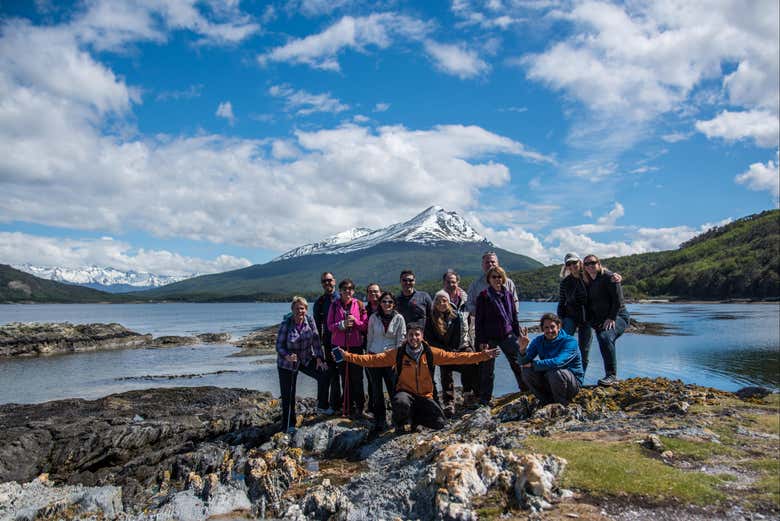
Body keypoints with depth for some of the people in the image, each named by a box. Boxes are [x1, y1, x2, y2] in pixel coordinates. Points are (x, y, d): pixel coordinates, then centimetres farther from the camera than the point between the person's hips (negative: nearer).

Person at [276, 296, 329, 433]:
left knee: (324, 375, -14)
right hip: (287, 363, -3)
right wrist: (287, 357, -34)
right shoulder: (286, 324, -19)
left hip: (307, 359, 3)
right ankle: (288, 425, 19)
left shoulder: (309, 321, -9)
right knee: (288, 395, 1)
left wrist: (319, 358, -11)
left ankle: (322, 405, 8)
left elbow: (316, 340, -5)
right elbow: (279, 345, -16)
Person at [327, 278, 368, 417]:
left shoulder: (359, 305, 1)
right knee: (345, 376, 8)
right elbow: (330, 326, 1)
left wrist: (355, 321, -16)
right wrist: (342, 324, -16)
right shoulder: (334, 306, 4)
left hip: (356, 345, -1)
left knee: (357, 377, -2)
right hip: (340, 345, 1)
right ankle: (347, 405, 18)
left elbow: (365, 325, 1)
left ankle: (359, 407, 8)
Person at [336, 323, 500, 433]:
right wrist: (347, 356, -17)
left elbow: (456, 358, -6)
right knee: (401, 403, -37)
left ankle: (413, 418, 17)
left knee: (440, 422, -14)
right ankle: (399, 424, -1)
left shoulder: (431, 353, -5)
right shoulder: (397, 353, -7)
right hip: (405, 392, -3)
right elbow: (372, 360, -9)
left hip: (424, 396, 3)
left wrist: (482, 355, -13)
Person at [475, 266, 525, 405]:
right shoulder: (484, 296, -5)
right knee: (487, 369, 4)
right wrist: (481, 340, -11)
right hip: (490, 337, -3)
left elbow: (514, 316, 15)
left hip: (508, 335, 4)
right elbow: (478, 320, -7)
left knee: (518, 363, 5)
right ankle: (484, 399, 15)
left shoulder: (508, 294, 8)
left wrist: (517, 335, 11)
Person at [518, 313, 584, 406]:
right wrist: (523, 348, -33)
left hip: (573, 383, -5)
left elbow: (557, 362, -36)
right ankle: (546, 401, 3)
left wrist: (533, 364, -26)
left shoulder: (570, 341, -20)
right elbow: (524, 362, -12)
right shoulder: (538, 341, -4)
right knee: (527, 371, -16)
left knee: (554, 372, -35)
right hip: (548, 379, 5)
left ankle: (562, 404, -8)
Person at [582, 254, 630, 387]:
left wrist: (611, 318, -19)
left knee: (605, 337, -30)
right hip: (600, 319, 8)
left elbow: (618, 300, -15)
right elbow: (589, 304, 18)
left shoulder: (608, 277, -9)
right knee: (605, 345, 3)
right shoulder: (588, 283, 14)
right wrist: (591, 321, 6)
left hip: (618, 316, -8)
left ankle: (612, 375, -26)